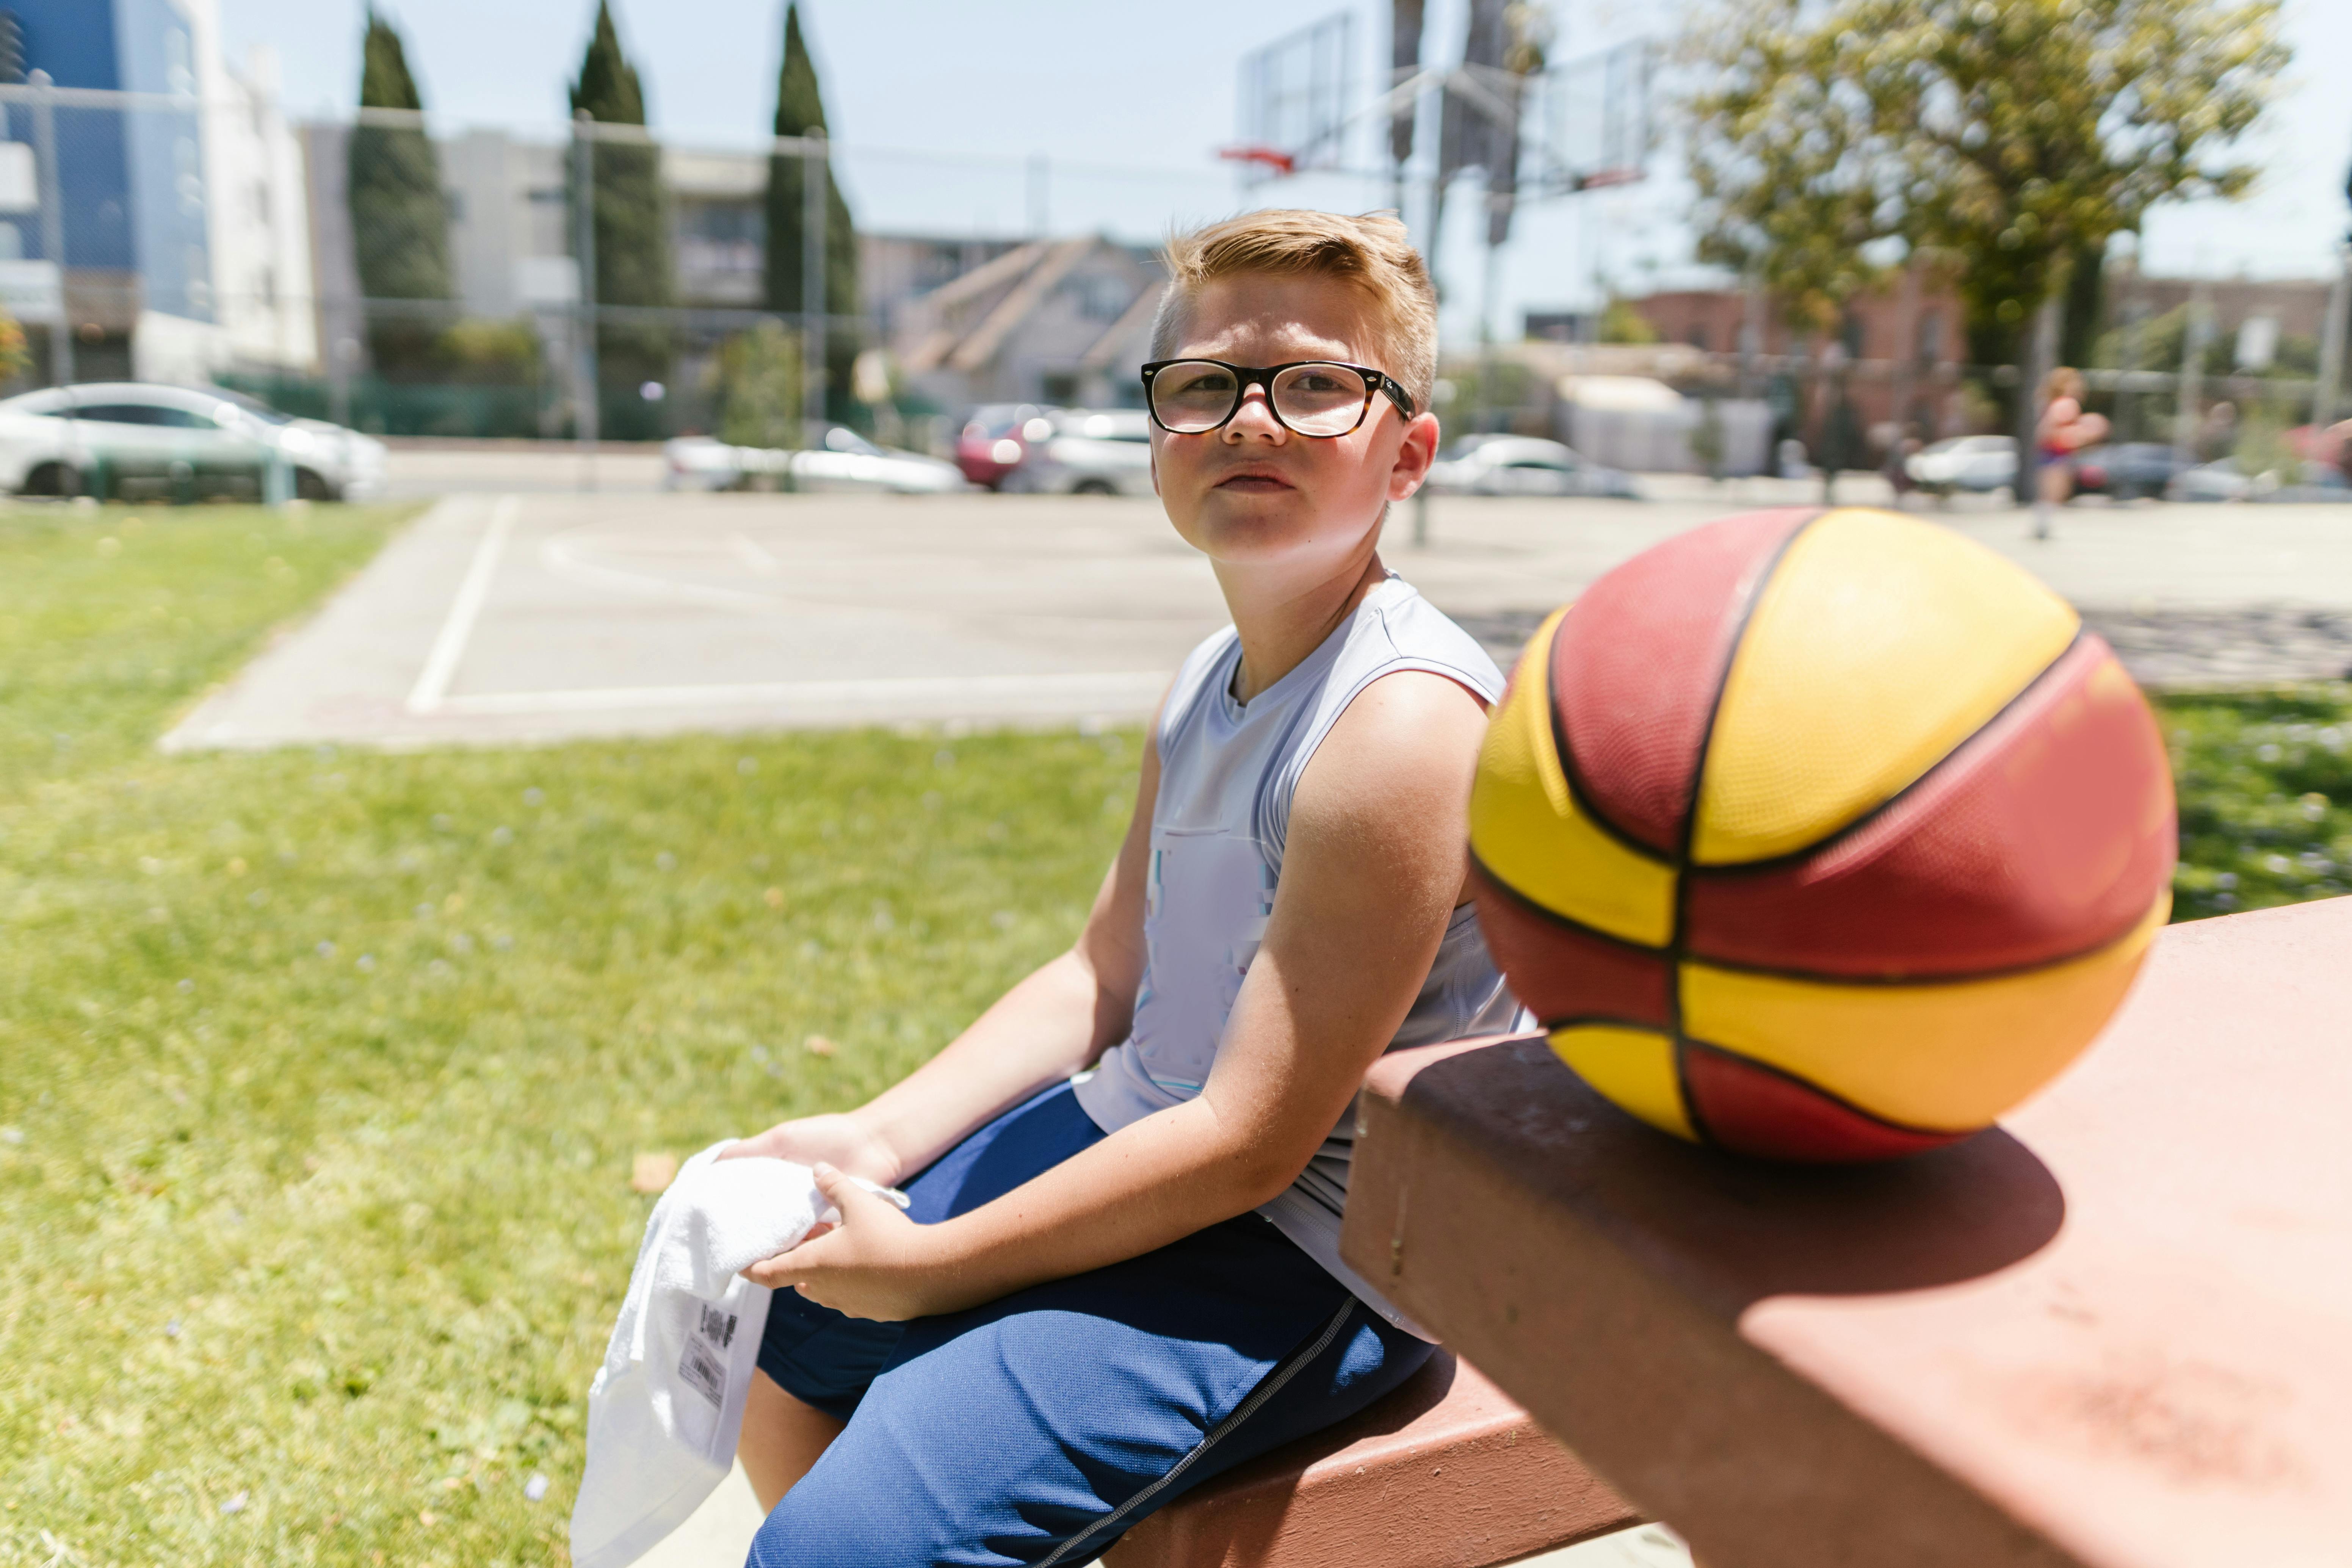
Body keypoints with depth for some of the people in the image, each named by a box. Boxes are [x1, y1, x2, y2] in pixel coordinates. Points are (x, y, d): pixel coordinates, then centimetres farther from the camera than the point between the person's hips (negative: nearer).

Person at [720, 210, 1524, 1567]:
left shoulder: (1402, 723, -26)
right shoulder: (1209, 685, 4)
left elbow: (1250, 1143, -25)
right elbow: (1103, 976, 8)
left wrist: (929, 1267, -17)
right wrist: (877, 1139, -2)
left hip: (1294, 1253, -9)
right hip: (1127, 1137, 9)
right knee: (764, 1331, 20)